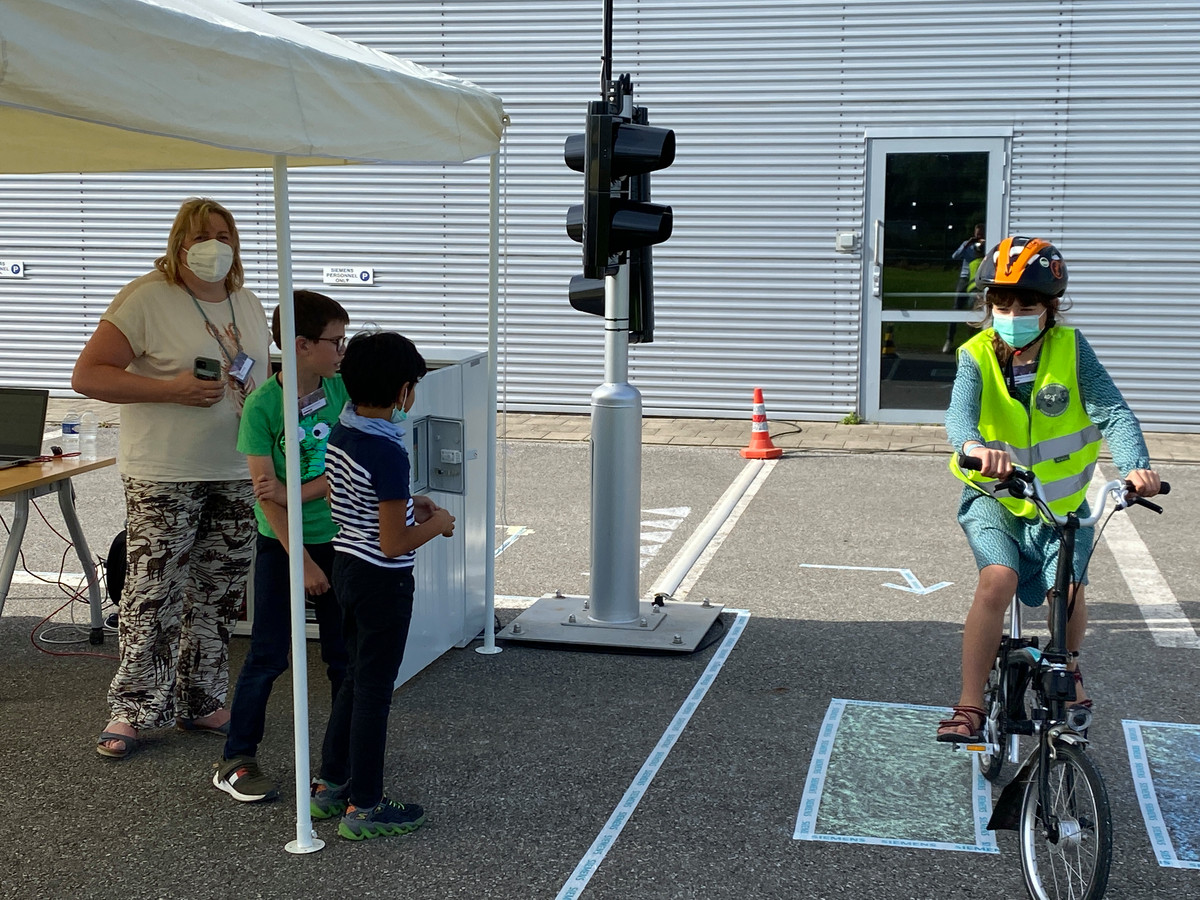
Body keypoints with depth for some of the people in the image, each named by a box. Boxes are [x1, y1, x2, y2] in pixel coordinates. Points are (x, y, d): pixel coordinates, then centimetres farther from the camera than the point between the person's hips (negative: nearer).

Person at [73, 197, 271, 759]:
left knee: (219, 596, 11)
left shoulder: (248, 305, 13)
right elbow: (87, 375, -12)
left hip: (237, 475, 6)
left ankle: (200, 704, 23)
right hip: (164, 478, -6)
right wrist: (172, 389, -20)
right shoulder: (147, 298, -8)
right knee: (152, 595, -4)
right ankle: (131, 711, 9)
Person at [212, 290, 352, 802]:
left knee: (343, 653, 10)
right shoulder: (262, 404, -15)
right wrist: (302, 562, -17)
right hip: (282, 544, -3)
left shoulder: (342, 392, -4)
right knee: (269, 654, 0)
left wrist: (291, 494, -21)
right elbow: (266, 492, -16)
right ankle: (236, 760, 12)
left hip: (336, 538, 4)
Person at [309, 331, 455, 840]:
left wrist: (408, 507, 12)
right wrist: (437, 524, -6)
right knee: (374, 690, 3)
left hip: (346, 565, 9)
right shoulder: (388, 453, -25)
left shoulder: (340, 433, 1)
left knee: (356, 679, 20)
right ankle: (364, 807, 13)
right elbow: (394, 544, -24)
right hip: (383, 580, -8)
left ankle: (331, 784, 29)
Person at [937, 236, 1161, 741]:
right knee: (998, 580, -23)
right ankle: (970, 707, -13)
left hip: (1062, 502, 2)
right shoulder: (977, 356, -11)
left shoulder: (1071, 349, -9)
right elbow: (960, 410, -29)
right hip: (994, 498, -1)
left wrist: (1134, 465, -39)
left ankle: (1068, 664, 24)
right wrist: (973, 445, -53)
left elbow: (1111, 411, -19)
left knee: (1067, 590, -12)